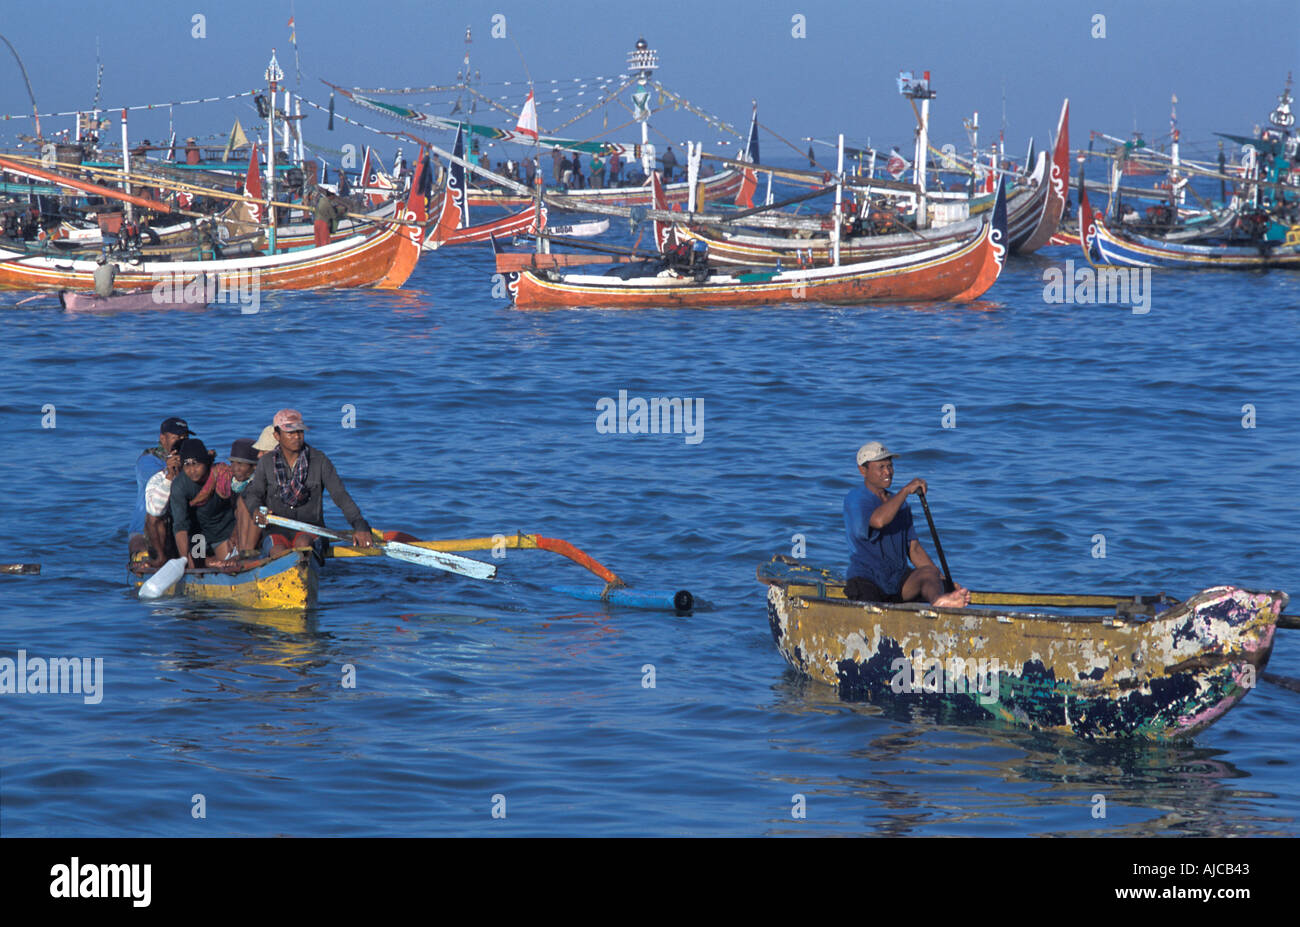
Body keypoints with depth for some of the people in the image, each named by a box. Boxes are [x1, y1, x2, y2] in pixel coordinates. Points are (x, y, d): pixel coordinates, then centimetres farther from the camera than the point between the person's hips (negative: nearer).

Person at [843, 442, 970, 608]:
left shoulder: (899, 503, 22)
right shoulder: (854, 499, -1)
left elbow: (914, 549, 20)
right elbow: (878, 520, -23)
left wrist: (944, 580, 7)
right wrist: (906, 490, -16)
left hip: (900, 581, 4)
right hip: (866, 581, -4)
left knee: (929, 572, -30)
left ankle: (938, 600, -61)